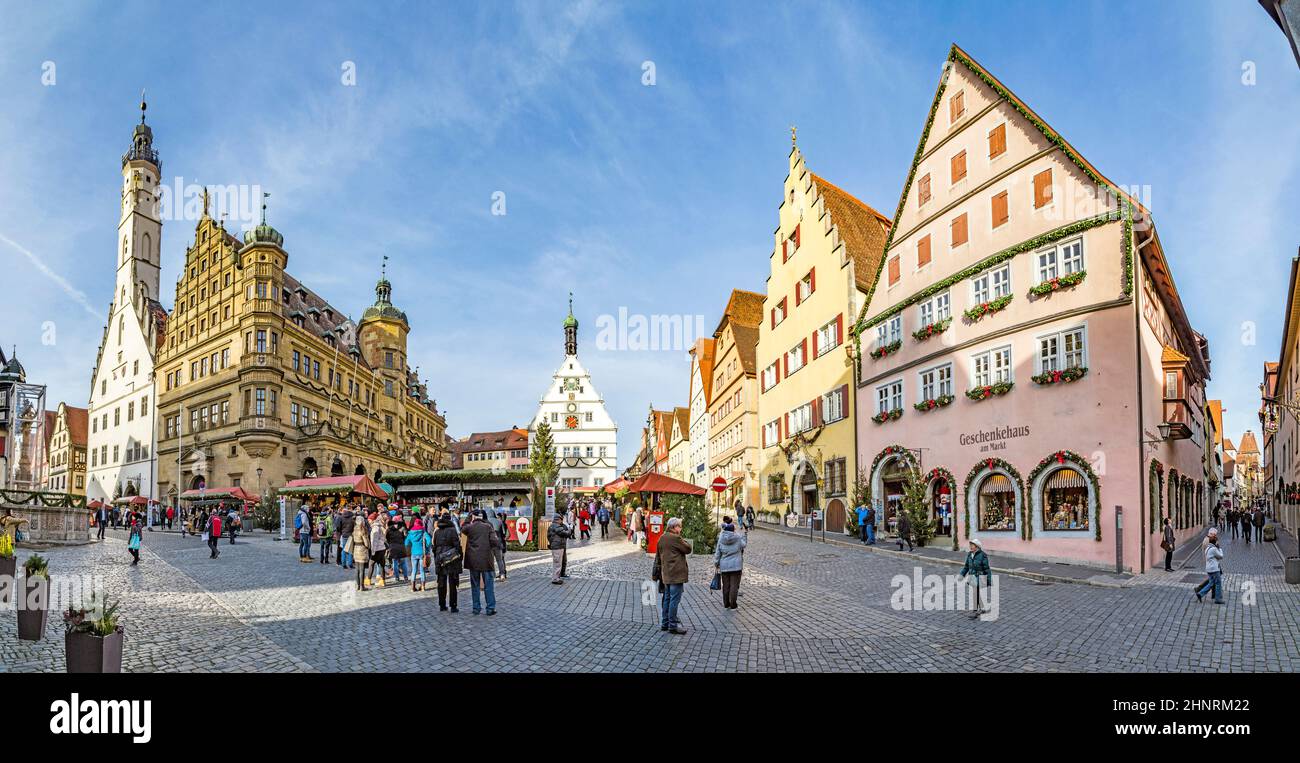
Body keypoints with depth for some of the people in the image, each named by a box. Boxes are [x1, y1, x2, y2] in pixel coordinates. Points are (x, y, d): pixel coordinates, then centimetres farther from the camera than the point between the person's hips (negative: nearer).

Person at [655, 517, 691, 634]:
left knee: (667, 598, 16)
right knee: (674, 599, -5)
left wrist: (657, 573, 25)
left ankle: (665, 623, 21)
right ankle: (673, 625, -3)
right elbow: (688, 549, -9)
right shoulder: (675, 538, -15)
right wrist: (682, 538, 1)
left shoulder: (662, 538, 13)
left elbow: (658, 556, 19)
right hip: (676, 574, -9)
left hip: (666, 574, 9)